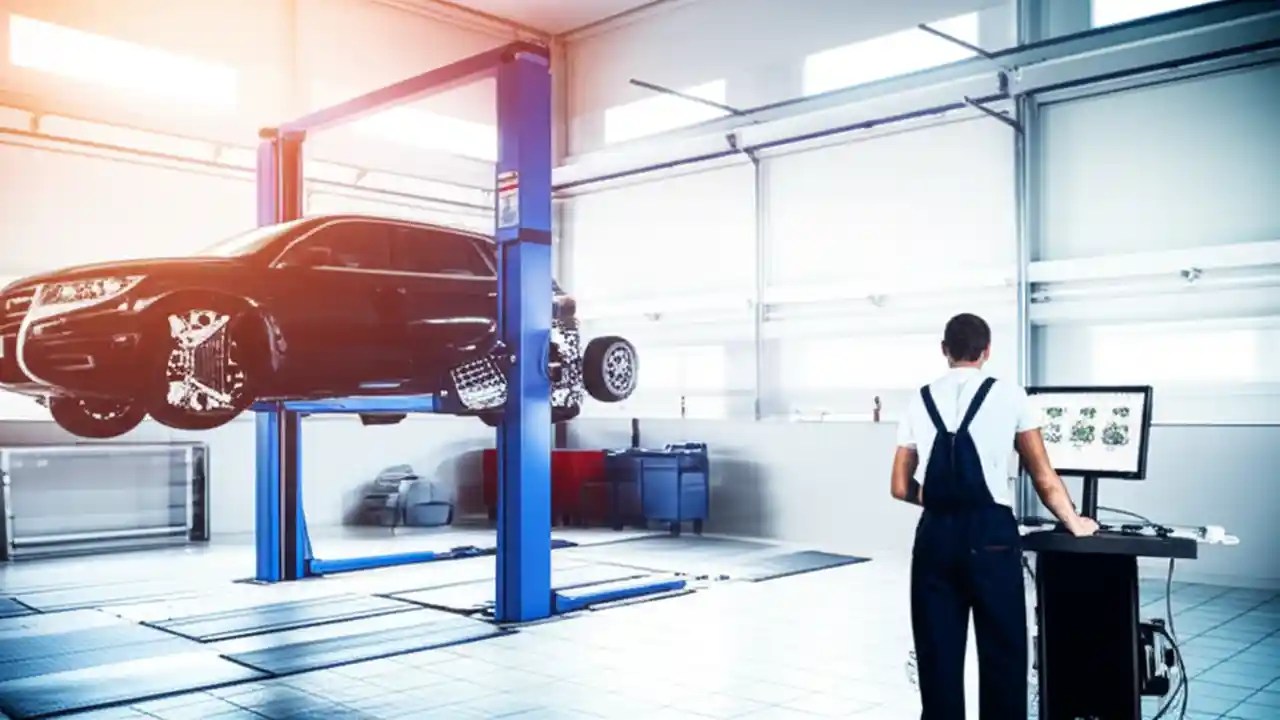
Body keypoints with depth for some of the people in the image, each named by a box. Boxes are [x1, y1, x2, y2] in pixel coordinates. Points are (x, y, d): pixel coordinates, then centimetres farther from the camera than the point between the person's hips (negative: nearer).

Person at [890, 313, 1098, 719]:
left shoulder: (920, 402, 9)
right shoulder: (1008, 396, 3)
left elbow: (901, 487, 10)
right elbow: (1043, 478, 6)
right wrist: (1074, 523, 21)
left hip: (936, 534, 2)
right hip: (990, 534, -2)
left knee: (938, 653, 10)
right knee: (1001, 652, 9)